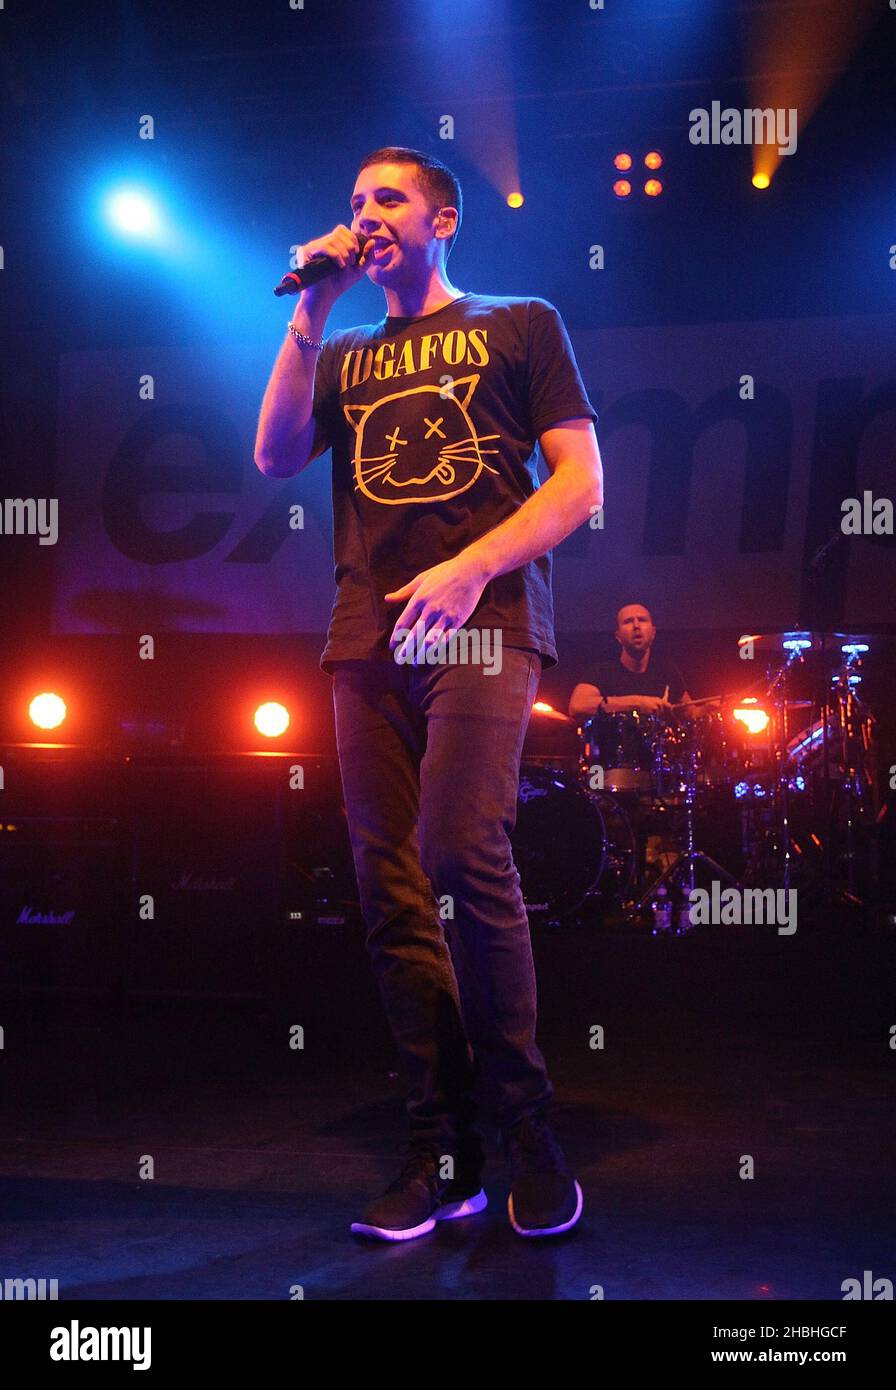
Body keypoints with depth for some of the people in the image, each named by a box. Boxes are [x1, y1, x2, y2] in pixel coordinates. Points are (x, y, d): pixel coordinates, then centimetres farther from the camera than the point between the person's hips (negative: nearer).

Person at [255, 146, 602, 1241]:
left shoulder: (519, 325, 15)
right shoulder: (343, 358, 26)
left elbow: (579, 479, 4)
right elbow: (274, 459, 9)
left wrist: (471, 569, -11)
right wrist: (310, 315, 7)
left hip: (483, 620, -4)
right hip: (369, 637, 4)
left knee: (461, 852, -21)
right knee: (391, 885, -2)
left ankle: (526, 1127, -4)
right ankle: (443, 1156, 7)